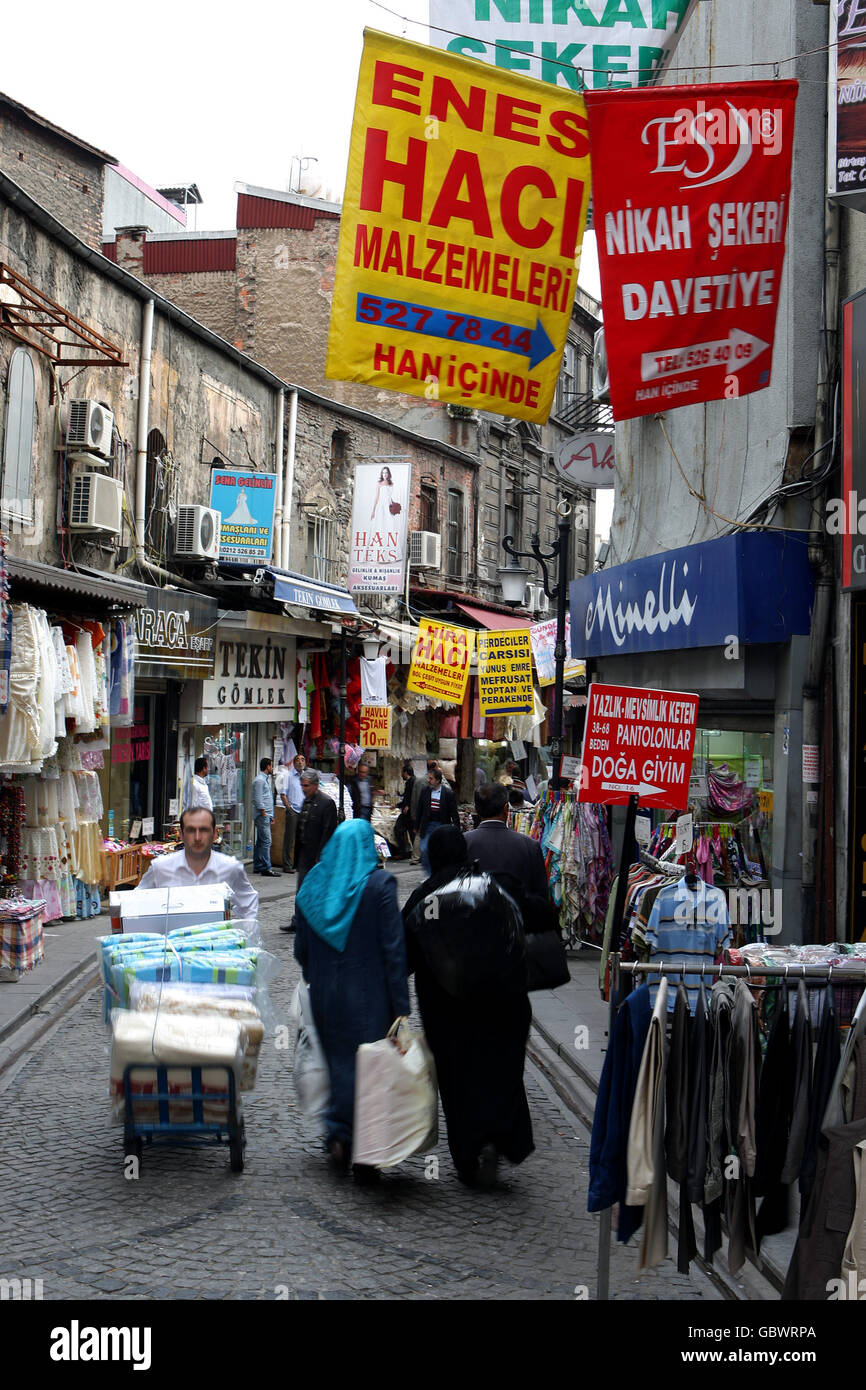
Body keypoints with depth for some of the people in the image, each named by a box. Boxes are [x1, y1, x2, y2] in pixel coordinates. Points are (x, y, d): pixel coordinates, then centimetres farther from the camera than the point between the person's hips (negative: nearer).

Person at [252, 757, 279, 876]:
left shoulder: (265, 779, 20)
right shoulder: (259, 780, -12)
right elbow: (258, 800, -17)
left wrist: (270, 816, 20)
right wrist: (264, 814, -17)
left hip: (266, 815, 10)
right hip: (262, 815, -10)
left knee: (260, 841, 11)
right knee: (266, 841, -12)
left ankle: (258, 866, 15)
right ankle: (266, 868, -13)